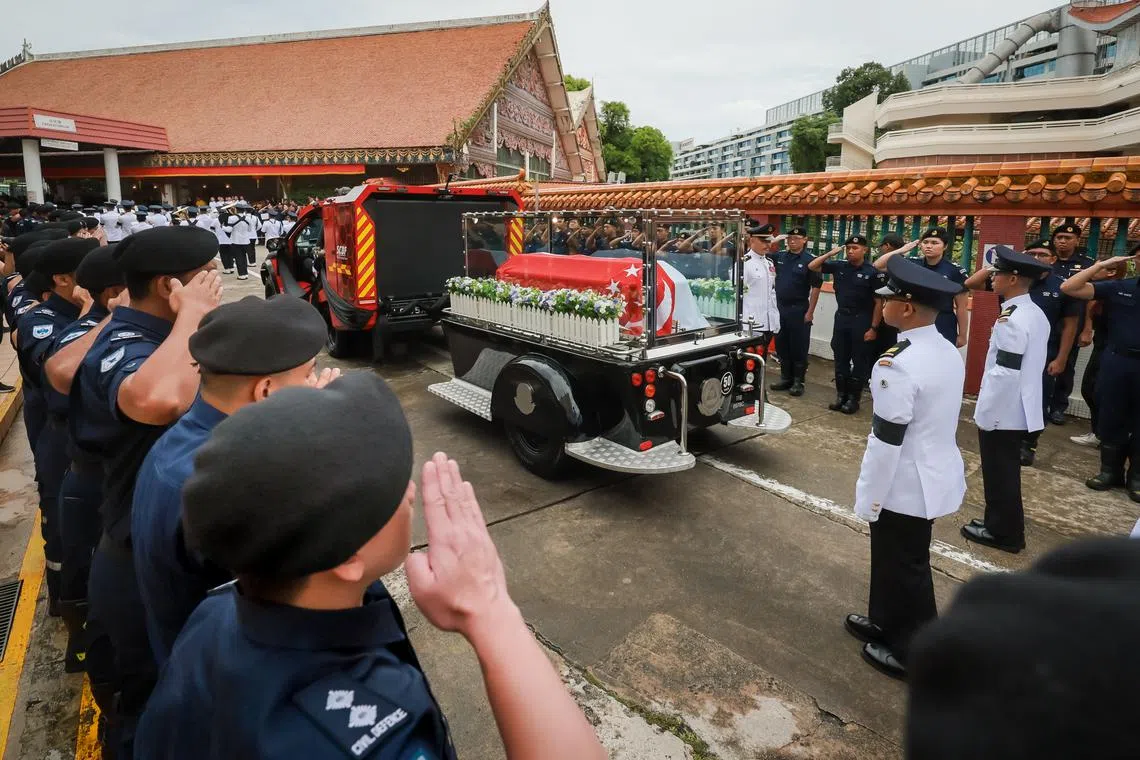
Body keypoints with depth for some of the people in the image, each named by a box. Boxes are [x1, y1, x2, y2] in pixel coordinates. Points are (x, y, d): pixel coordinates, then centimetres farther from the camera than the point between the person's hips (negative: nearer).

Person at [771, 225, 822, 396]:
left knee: (798, 347, 3)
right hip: (780, 308, 5)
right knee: (781, 345, 12)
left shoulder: (809, 261, -7)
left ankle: (799, 381, 13)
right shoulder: (779, 257, 6)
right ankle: (786, 378, 24)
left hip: (798, 309, -5)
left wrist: (810, 312, -12)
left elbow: (816, 287, -8)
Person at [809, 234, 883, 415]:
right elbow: (812, 267, 7)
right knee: (840, 359, 11)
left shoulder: (872, 272, -9)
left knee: (860, 361, 4)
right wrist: (830, 253, -5)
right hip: (841, 318, 4)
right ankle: (841, 395, 21)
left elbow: (879, 302, -8)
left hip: (861, 320, -4)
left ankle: (854, 398, 13)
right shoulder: (839, 266, 3)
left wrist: (873, 328, -11)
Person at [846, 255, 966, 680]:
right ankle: (886, 623, 44)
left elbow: (887, 440, -25)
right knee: (894, 558, 25)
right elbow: (934, 421, 11)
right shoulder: (949, 352, 2)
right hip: (937, 474, 9)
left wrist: (870, 498, -15)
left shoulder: (897, 364, -27)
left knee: (904, 569, 10)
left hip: (907, 486, -9)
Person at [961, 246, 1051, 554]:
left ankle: (1003, 532, 17)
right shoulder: (1036, 314, 8)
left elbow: (1004, 375, -25)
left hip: (1002, 412, -9)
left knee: (999, 474, 5)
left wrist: (985, 414, -17)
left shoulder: (1011, 320, -22)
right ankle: (1001, 525, 33)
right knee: (1006, 472, 20)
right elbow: (1028, 366, 15)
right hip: (1019, 410, 9)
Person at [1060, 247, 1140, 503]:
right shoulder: (1118, 288, 1)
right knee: (1111, 418, 10)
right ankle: (1110, 470, 24)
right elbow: (1069, 288, -6)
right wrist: (1101, 265, -8)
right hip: (1117, 362, 1)